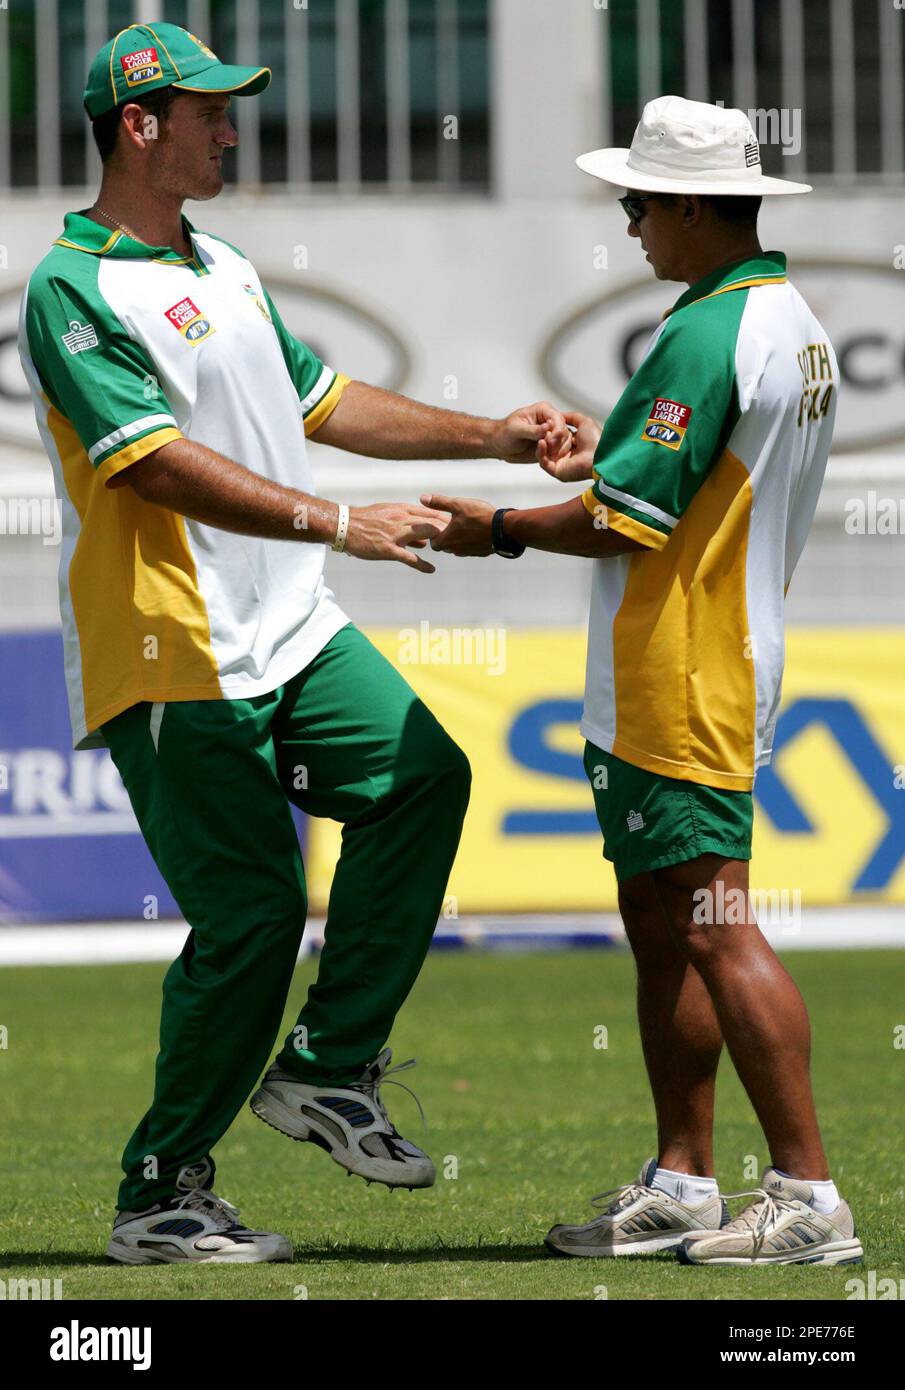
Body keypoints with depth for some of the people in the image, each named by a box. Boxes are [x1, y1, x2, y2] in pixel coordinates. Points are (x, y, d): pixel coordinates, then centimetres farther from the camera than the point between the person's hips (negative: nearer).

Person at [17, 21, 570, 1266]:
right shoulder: (72, 291, -12)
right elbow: (162, 463, -22)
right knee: (252, 916, -9)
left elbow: (323, 403, 24)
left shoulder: (224, 269, 19)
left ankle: (328, 1068, 0)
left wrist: (494, 438, 15)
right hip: (172, 661, -9)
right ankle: (160, 1197, 3)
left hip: (290, 634, 9)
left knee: (422, 777, -8)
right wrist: (342, 524, -27)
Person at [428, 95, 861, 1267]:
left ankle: (809, 1197, -11)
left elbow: (628, 521, -19)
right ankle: (680, 1184, 19)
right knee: (660, 929, 15)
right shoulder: (795, 325, 13)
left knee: (715, 931, -10)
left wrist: (500, 531, -6)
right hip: (724, 670, 10)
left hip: (676, 691, -10)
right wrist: (615, 447, 21)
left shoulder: (707, 336, -19)